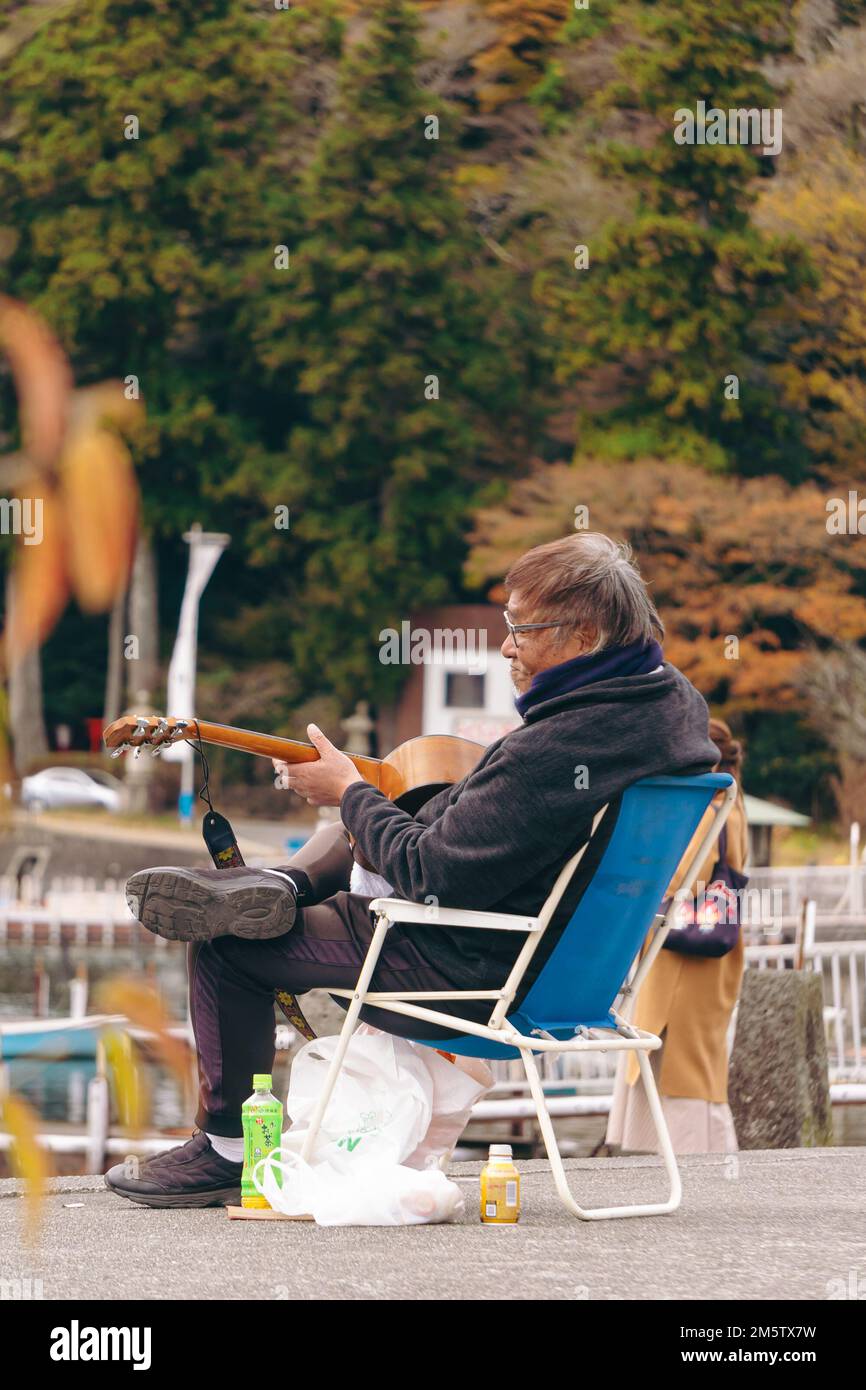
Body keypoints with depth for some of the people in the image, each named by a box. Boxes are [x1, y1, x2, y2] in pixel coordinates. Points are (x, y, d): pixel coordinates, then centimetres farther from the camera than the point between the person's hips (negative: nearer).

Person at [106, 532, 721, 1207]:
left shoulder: (554, 751, -34)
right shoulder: (676, 696, -6)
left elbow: (433, 875, -27)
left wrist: (348, 790, -12)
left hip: (468, 972, -10)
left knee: (223, 948, 3)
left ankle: (227, 1149, 16)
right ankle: (281, 886, 1)